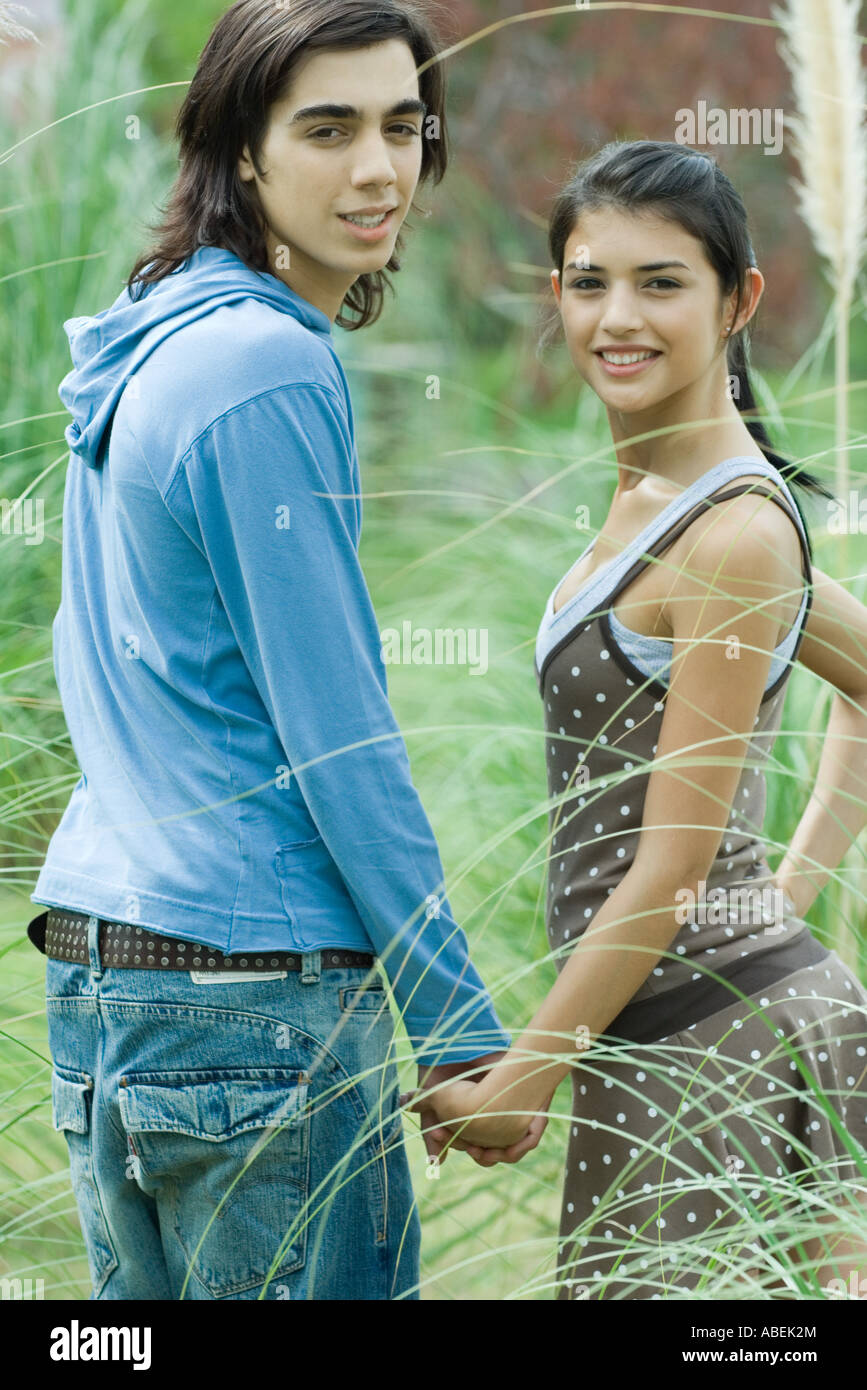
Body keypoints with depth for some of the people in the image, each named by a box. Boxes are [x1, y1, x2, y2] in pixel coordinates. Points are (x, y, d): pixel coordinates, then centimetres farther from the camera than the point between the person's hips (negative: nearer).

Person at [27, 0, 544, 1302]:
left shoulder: (137, 351, 14)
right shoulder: (268, 373, -14)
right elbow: (337, 741, -15)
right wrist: (462, 1030, -10)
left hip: (96, 980, 9)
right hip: (256, 997, -9)